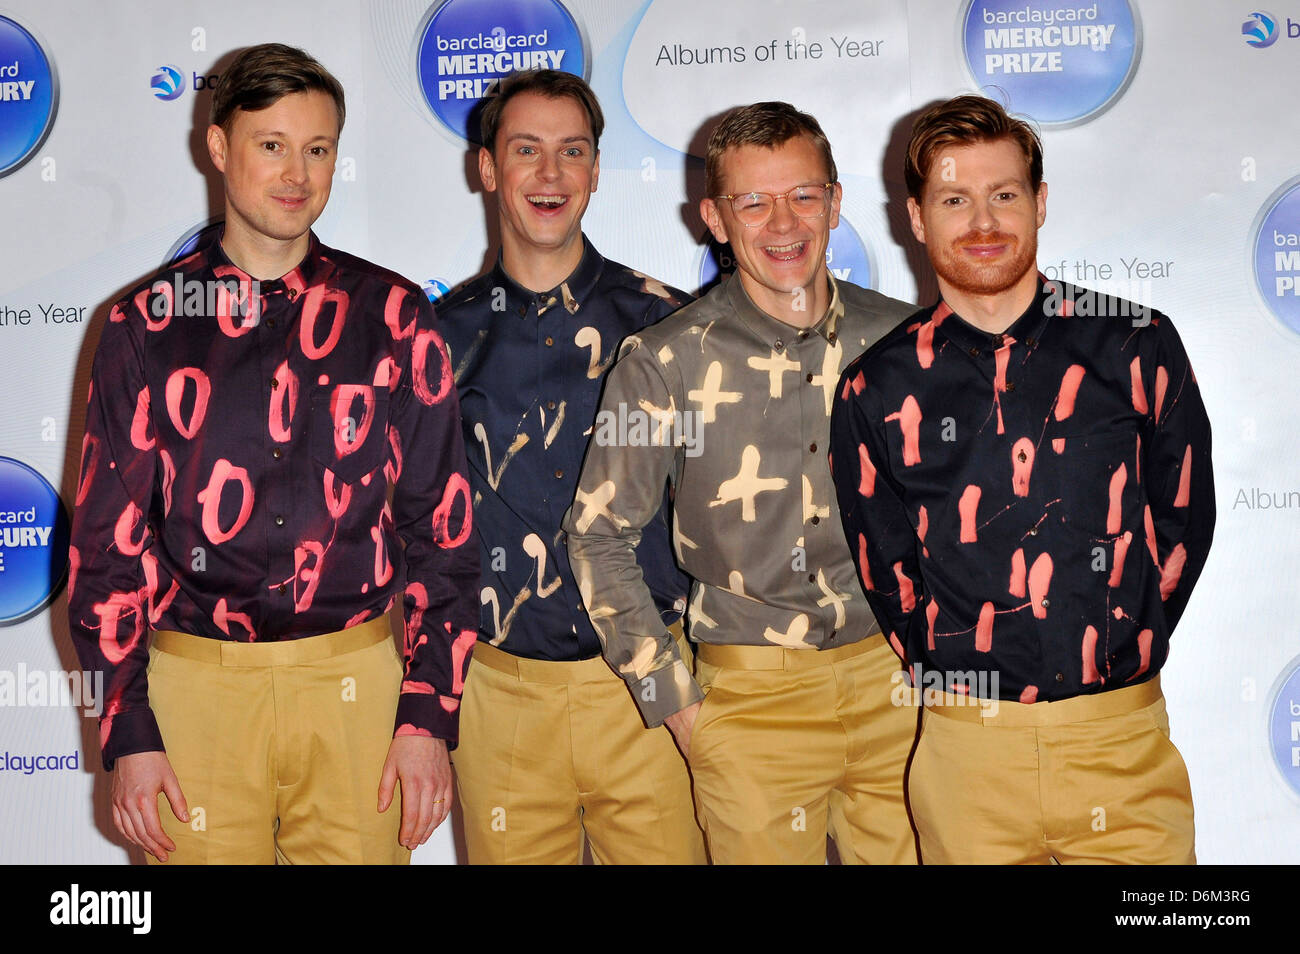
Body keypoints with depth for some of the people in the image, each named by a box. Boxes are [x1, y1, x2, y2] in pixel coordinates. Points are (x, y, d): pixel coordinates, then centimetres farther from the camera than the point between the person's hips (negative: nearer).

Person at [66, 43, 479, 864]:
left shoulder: (391, 316, 3)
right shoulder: (149, 321, 3)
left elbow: (442, 523, 3)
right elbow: (108, 536, 4)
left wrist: (429, 716, -3)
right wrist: (128, 732, -1)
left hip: (358, 682, 0)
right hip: (195, 686, 0)